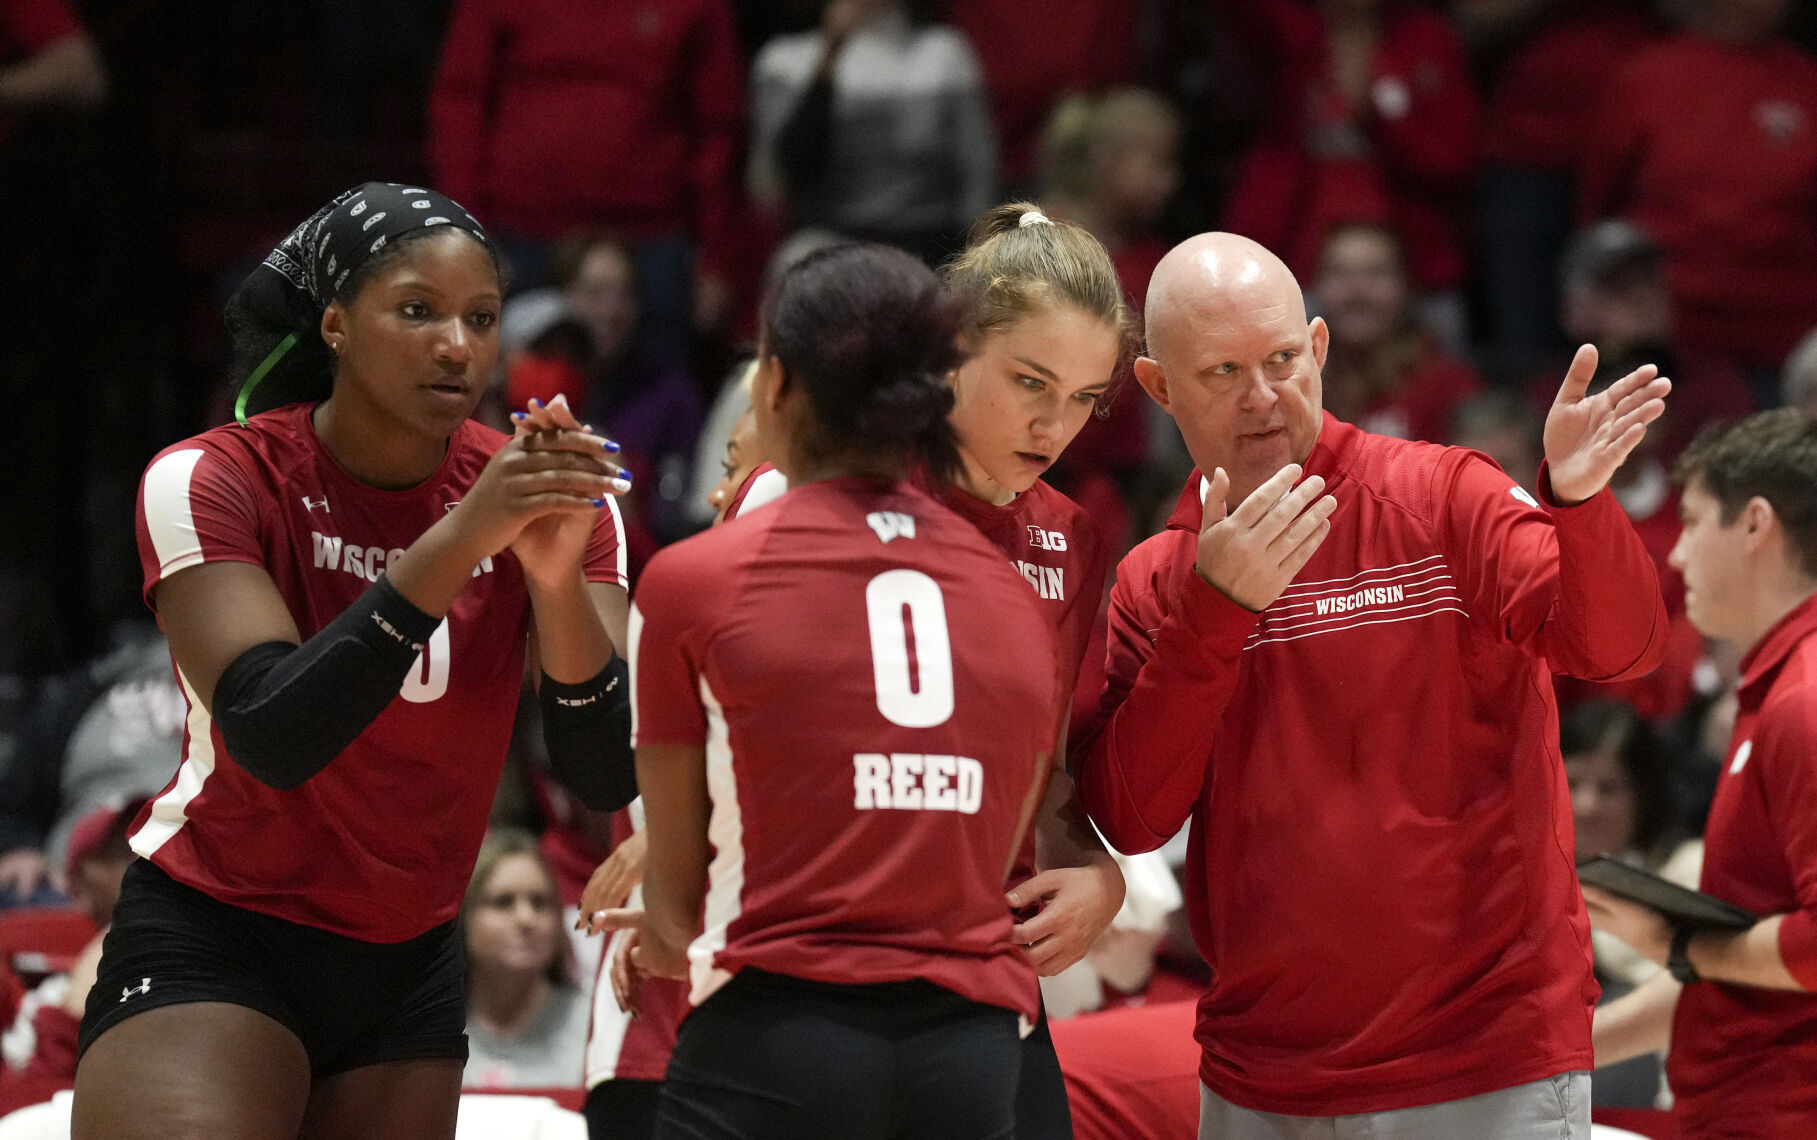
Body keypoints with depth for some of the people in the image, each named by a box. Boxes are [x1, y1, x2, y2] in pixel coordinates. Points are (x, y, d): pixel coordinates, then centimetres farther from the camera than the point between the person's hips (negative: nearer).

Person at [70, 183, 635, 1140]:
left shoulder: (538, 493, -4)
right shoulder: (212, 482, -13)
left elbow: (607, 771, -12)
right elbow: (271, 735, -27)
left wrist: (557, 577, -30)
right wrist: (457, 543, -33)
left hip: (411, 963, 4)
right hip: (212, 944, -4)